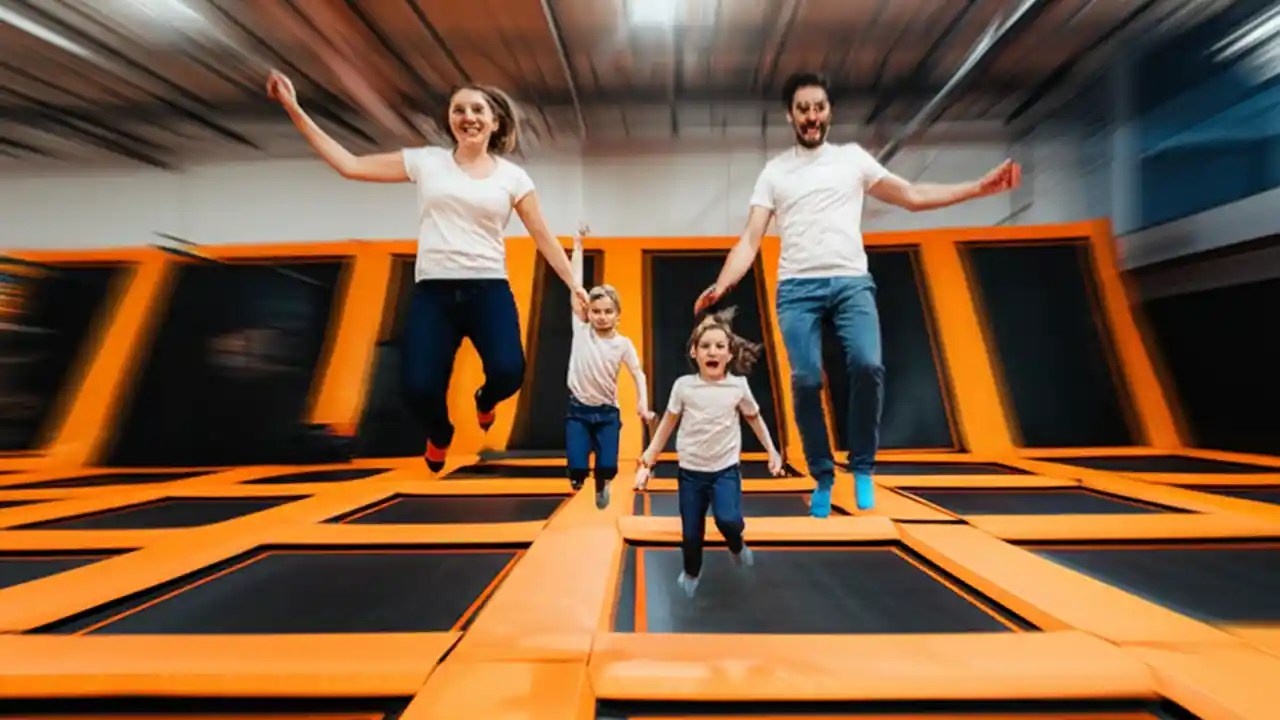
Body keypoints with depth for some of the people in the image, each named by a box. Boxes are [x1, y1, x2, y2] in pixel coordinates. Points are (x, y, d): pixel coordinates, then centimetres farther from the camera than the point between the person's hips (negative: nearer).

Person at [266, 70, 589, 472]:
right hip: (432, 292, 1)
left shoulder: (512, 177, 9)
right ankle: (440, 435, 26)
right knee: (418, 386, -15)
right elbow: (349, 166, 14)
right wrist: (294, 110, 12)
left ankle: (485, 399, 19)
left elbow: (543, 237, 8)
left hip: (489, 290, -1)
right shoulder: (425, 161, 12)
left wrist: (574, 285, 3)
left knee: (508, 372, -24)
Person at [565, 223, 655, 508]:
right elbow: (576, 284, -8)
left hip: (607, 412, 1)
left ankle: (601, 484, 33)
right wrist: (577, 246, -6)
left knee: (608, 468, -5)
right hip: (578, 409, 0)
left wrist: (643, 404, -20)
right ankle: (580, 476, 32)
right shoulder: (580, 330, -6)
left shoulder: (623, 343, -5)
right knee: (577, 470, -8)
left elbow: (639, 375, -3)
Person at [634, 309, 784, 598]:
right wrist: (646, 463, -1)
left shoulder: (738, 386, -9)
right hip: (690, 471, 1)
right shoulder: (683, 385, -11)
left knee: (728, 519, -22)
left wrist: (772, 451, 9)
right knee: (691, 534, 7)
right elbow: (666, 426, -1)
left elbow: (754, 418, 9)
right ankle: (691, 572, 42)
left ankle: (736, 546, 16)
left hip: (726, 469, 0)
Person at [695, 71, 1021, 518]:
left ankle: (862, 468, 2)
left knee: (868, 365, -20)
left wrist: (980, 187, 8)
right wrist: (722, 284, -14)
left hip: (852, 282, 1)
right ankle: (822, 479, 6)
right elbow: (750, 239, 3)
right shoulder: (774, 171, 13)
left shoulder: (853, 157, 17)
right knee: (806, 380, -13)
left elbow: (914, 197, 19)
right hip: (797, 288, 0)